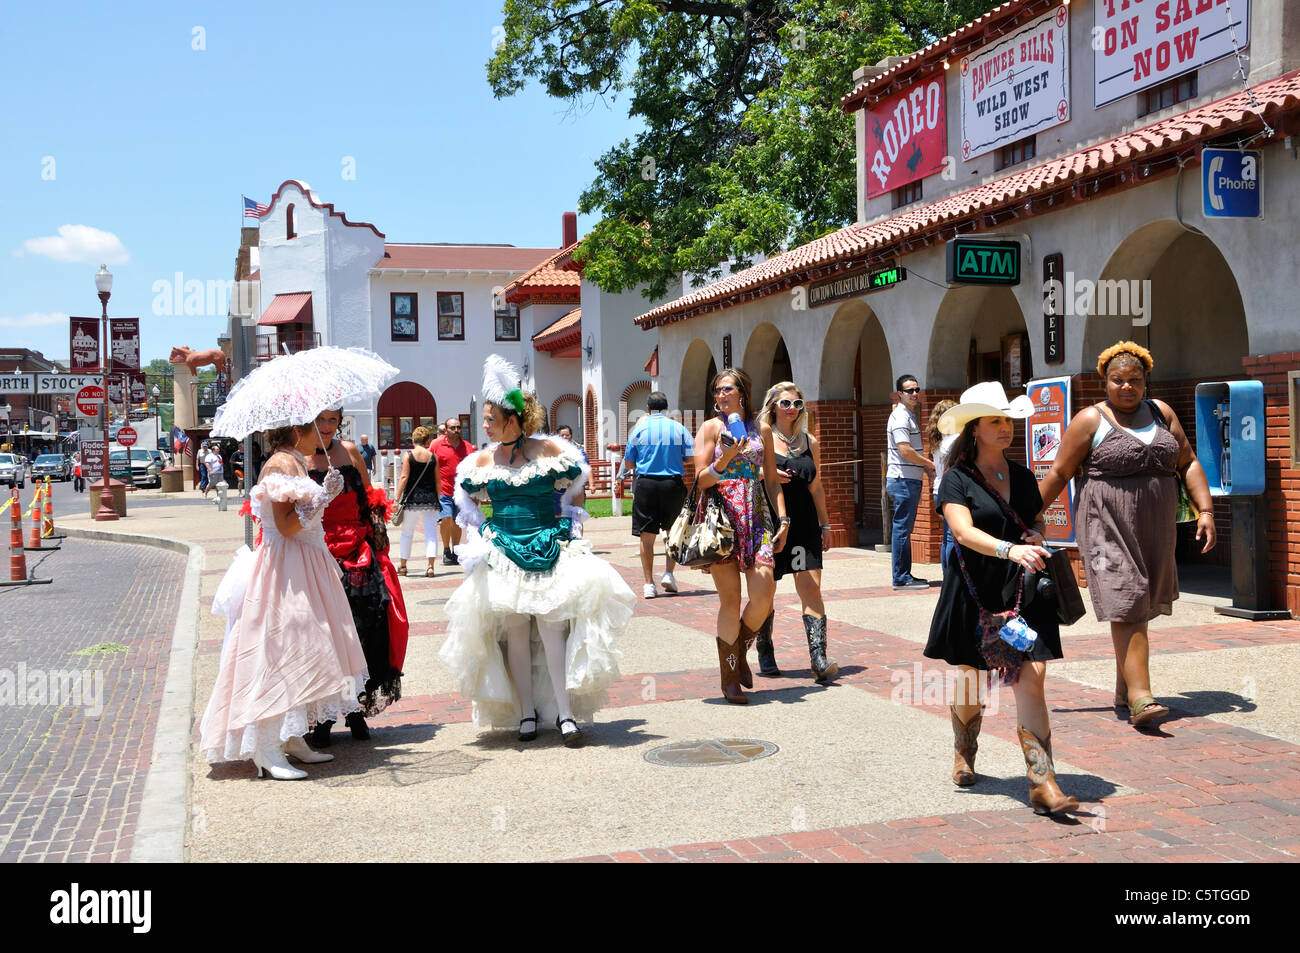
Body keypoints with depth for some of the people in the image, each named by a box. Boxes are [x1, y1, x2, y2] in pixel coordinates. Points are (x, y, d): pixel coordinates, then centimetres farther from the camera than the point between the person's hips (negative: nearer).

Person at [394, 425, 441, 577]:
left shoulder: (408, 456, -3)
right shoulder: (433, 456, 3)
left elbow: (404, 477, -9)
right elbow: (437, 480, 4)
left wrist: (397, 498, -8)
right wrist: (438, 499, 13)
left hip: (412, 498, -1)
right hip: (430, 498, 1)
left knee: (407, 533, 11)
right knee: (431, 532, 2)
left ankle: (403, 566, 18)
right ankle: (430, 566, -8)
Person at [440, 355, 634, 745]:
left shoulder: (548, 449, -1)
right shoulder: (483, 459, 6)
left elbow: (578, 481, 12)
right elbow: (466, 500, 19)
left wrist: (565, 520, 7)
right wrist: (477, 531, 7)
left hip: (549, 548, -2)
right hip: (502, 553, 2)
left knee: (551, 625, -10)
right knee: (514, 630, -1)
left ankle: (565, 711, -5)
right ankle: (527, 711, 8)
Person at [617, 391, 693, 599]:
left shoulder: (639, 429, 1)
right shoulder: (679, 429, 1)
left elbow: (628, 464, 5)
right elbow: (693, 458, 0)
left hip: (645, 484, 0)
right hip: (673, 484, 0)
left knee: (647, 536, 5)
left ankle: (648, 583, 5)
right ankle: (668, 573, 7)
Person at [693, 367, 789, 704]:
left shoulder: (761, 429, 13)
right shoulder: (710, 427, 4)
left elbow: (772, 479, 15)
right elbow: (700, 480, -1)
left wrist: (783, 518, 7)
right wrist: (724, 459, -17)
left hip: (756, 515, 3)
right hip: (722, 515, -3)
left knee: (764, 592, -11)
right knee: (730, 598, -4)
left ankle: (740, 651, 17)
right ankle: (729, 678, 9)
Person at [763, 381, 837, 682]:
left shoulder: (810, 442, 12)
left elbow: (816, 486, 17)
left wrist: (825, 525, 16)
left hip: (804, 525, 3)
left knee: (811, 589, -7)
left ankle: (819, 659, -10)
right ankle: (765, 654, 22)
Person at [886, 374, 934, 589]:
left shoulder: (909, 415, 19)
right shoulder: (900, 416, -13)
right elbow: (905, 451, -21)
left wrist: (925, 468, 14)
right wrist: (928, 464, -8)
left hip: (910, 480, 10)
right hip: (903, 480, -10)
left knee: (904, 528, 13)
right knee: (902, 529, -8)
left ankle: (905, 575, 18)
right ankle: (901, 578, -6)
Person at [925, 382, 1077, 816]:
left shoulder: (1023, 477, 12)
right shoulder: (957, 479, -5)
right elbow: (964, 532, -20)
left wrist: (1036, 536, 1)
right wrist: (1010, 550, -35)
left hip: (1023, 590, 3)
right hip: (974, 590, -3)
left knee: (1031, 679, -9)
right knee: (969, 678, 12)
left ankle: (1043, 784, -10)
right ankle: (964, 754, 40)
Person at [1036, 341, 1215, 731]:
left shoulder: (1161, 413, 12)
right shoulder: (1090, 420, -3)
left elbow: (1188, 463, 12)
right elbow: (1059, 473, -2)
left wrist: (1205, 510, 2)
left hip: (1154, 530, 5)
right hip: (1108, 529, -5)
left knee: (1140, 607, 11)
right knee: (1125, 605, -14)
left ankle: (1123, 690, 23)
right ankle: (1140, 698, -19)